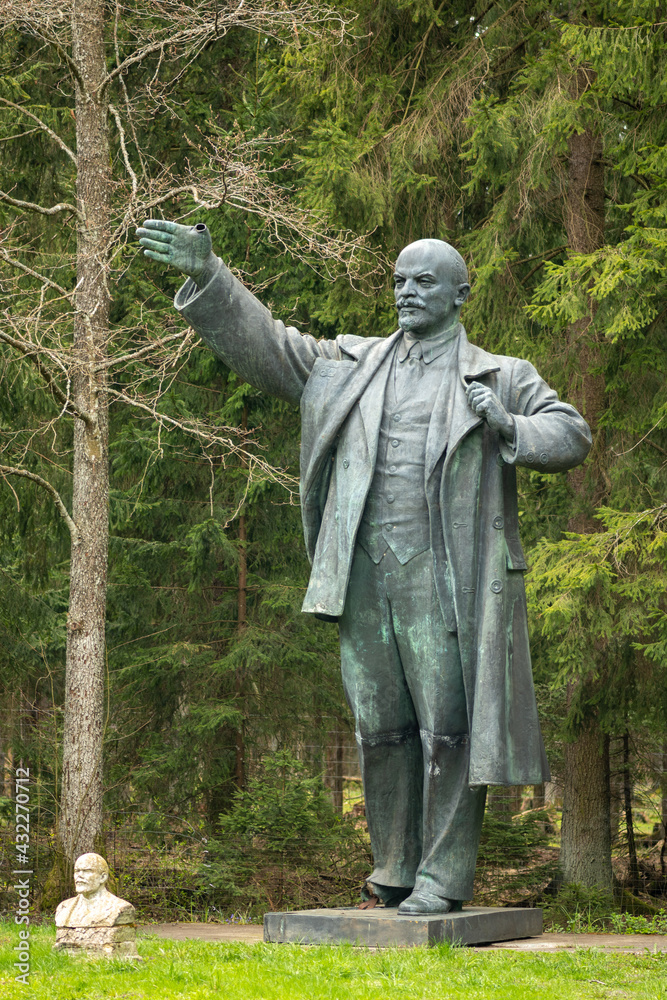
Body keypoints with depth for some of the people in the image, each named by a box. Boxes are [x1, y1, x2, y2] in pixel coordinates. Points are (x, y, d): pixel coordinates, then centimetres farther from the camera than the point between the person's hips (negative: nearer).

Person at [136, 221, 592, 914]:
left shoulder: (501, 378, 9)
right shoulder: (354, 365, 16)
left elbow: (571, 434, 6)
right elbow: (264, 345, 12)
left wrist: (507, 427, -13)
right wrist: (206, 273, 1)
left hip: (444, 577, -3)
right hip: (366, 577, 4)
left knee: (449, 723, -5)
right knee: (381, 727, 7)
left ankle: (444, 877, 2)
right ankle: (396, 869, 17)